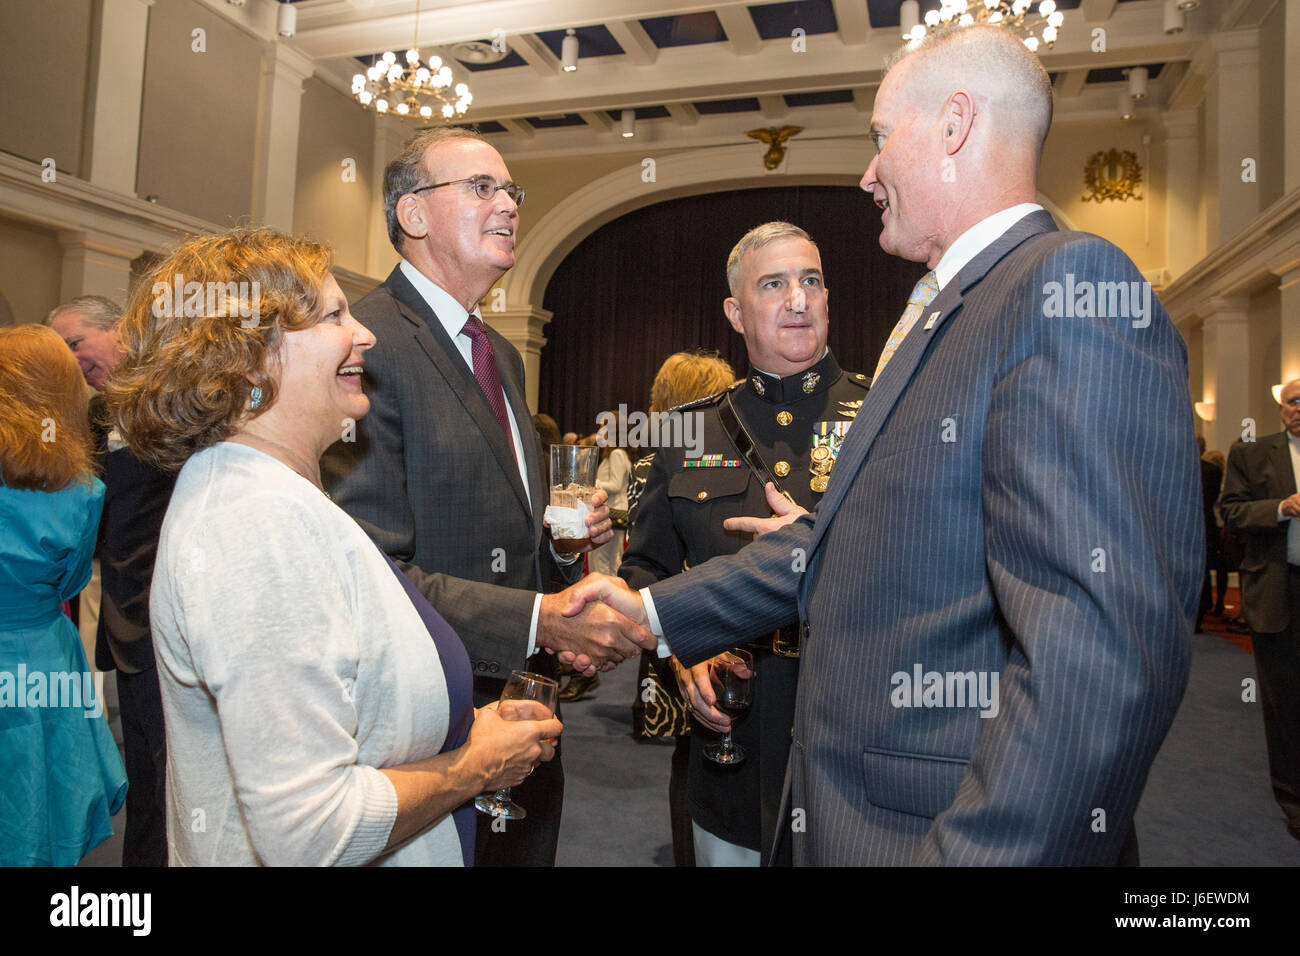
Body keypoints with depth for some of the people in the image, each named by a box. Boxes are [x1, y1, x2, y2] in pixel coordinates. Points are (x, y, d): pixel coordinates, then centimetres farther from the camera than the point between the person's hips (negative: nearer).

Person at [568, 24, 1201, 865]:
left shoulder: (1071, 287, -18)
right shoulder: (942, 310, 13)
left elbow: (1106, 657, -27)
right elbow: (848, 537, 13)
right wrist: (652, 609, 13)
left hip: (971, 828, -8)